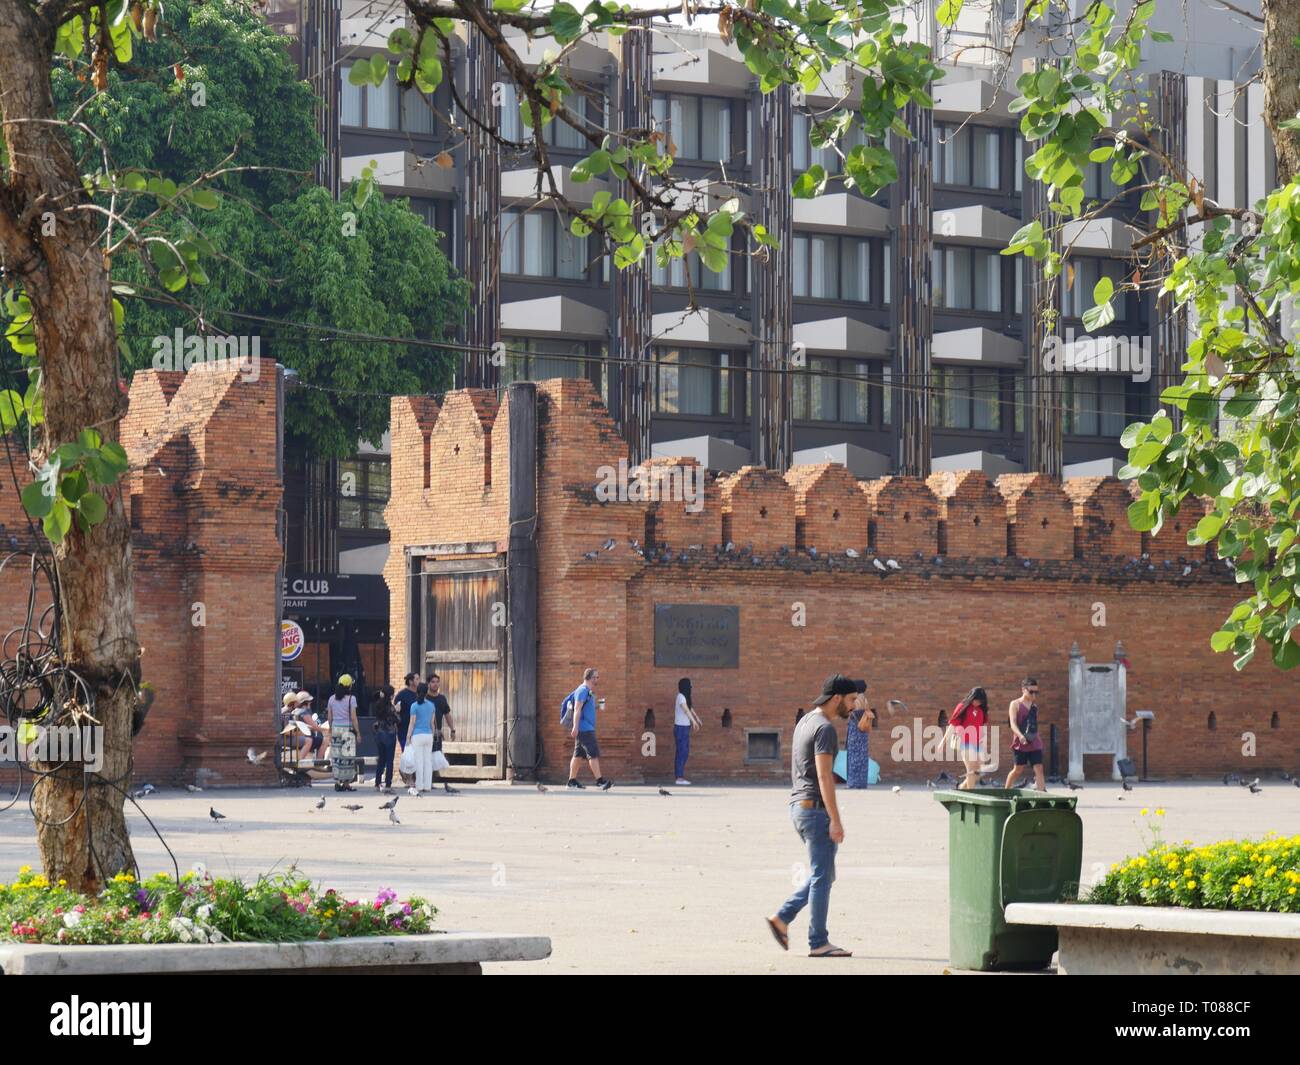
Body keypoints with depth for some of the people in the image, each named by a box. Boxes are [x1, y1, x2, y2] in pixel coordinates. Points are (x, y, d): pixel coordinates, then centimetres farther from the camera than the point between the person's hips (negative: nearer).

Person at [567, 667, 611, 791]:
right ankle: (599, 781, -16)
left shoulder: (589, 691, 20)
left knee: (578, 755, 11)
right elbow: (577, 709, -19)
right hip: (584, 728, -10)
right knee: (593, 754, -13)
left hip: (588, 728, 10)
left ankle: (572, 781, 14)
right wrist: (575, 727, -24)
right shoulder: (583, 690, -11)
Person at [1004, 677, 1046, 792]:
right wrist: (1020, 736, -34)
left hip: (1035, 743, 4)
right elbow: (1013, 724, -16)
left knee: (1039, 768, -6)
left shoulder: (1035, 704, 12)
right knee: (1018, 769, 4)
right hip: (1020, 744, -4)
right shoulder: (1015, 704, -5)